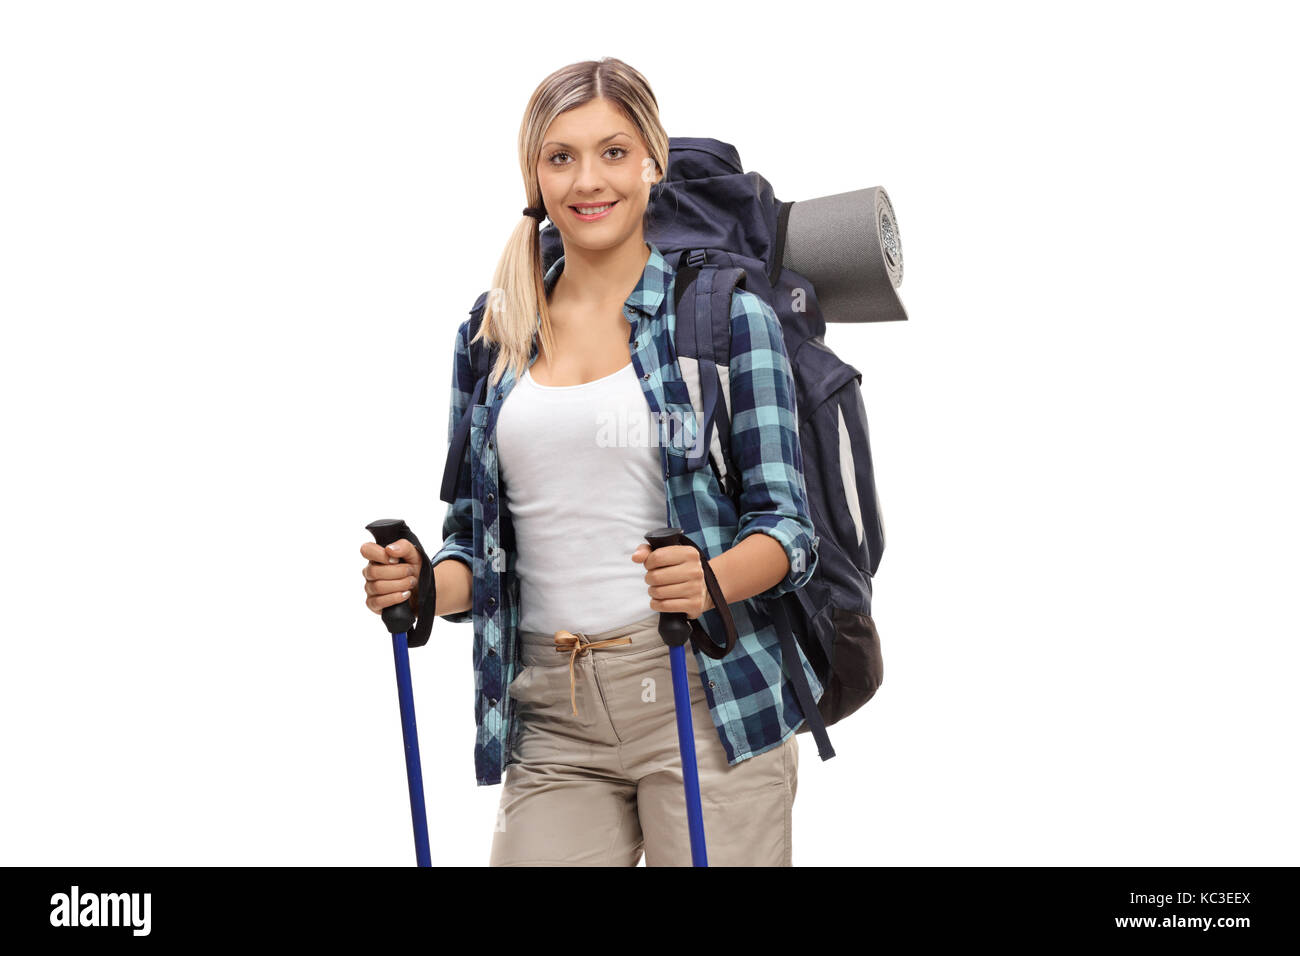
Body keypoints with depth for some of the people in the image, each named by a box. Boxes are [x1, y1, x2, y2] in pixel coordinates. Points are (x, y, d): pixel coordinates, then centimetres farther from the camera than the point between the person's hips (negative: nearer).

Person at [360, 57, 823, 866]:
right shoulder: (490, 337, 10)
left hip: (704, 701, -3)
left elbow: (789, 525, -4)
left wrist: (711, 579, -24)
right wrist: (423, 583, -6)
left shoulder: (730, 317, -2)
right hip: (551, 716, 3)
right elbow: (478, 537, 15)